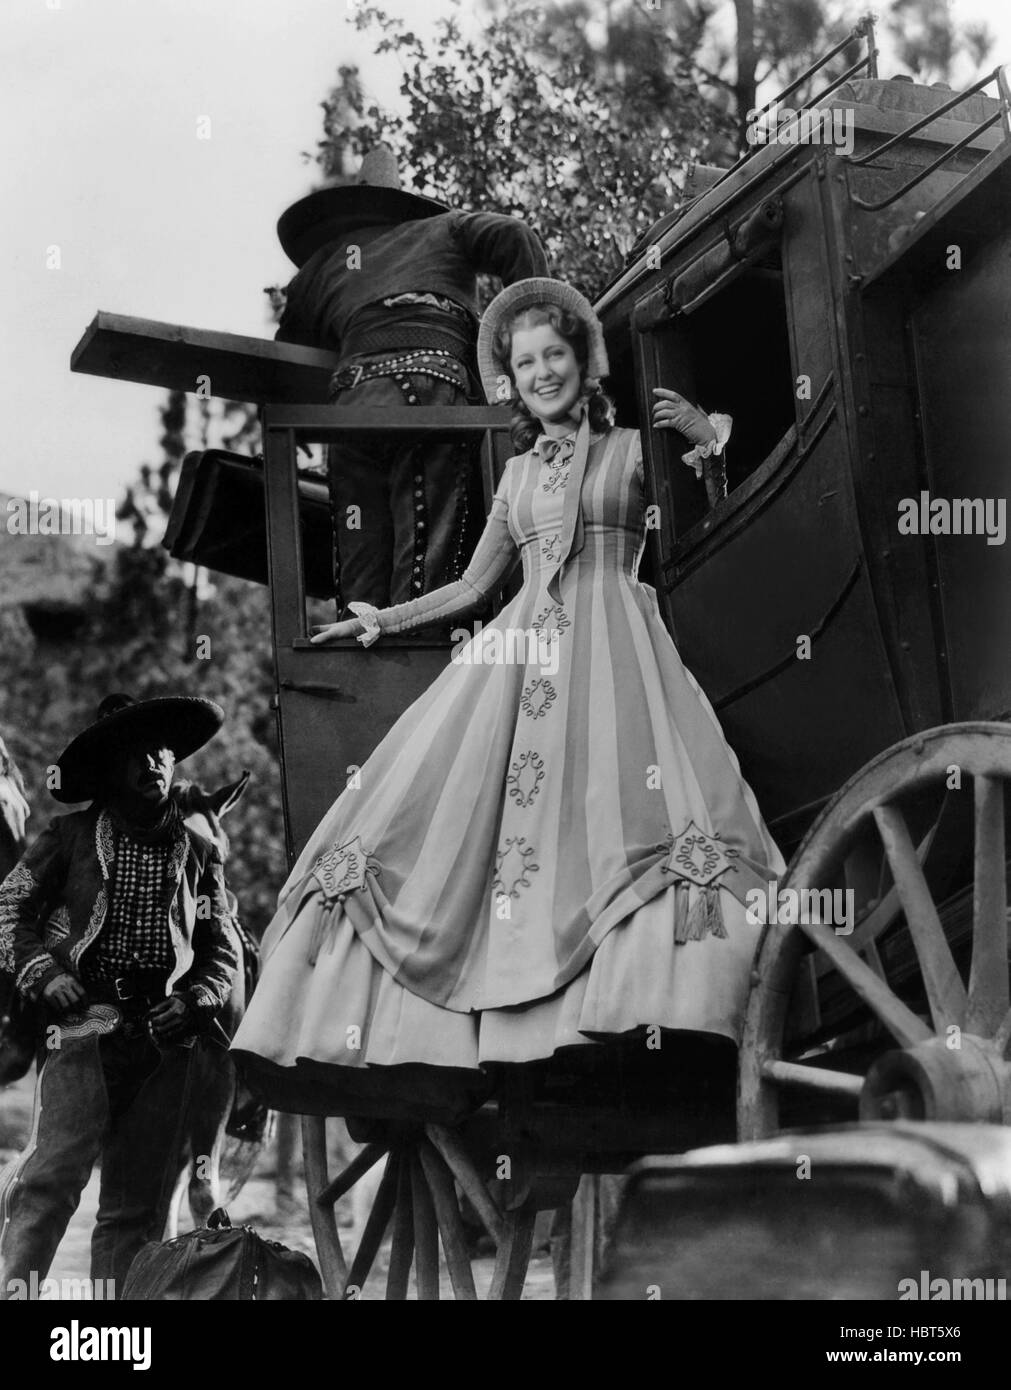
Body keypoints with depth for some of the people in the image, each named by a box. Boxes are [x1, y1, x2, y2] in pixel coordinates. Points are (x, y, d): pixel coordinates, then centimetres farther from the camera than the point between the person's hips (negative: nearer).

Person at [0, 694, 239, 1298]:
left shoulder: (200, 853, 16)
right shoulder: (72, 836, 9)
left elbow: (225, 951, 19)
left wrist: (197, 1000, 1)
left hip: (165, 1037, 3)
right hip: (87, 1022, -3)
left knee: (140, 1197, 3)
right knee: (55, 1169, -16)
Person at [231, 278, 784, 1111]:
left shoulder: (633, 447, 11)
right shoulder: (520, 471, 22)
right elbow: (474, 586, 27)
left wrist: (707, 441, -9)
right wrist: (384, 621, 22)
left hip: (614, 647, -4)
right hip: (522, 651, 4)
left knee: (633, 788, -27)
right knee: (458, 805, -10)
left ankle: (664, 1011, -34)